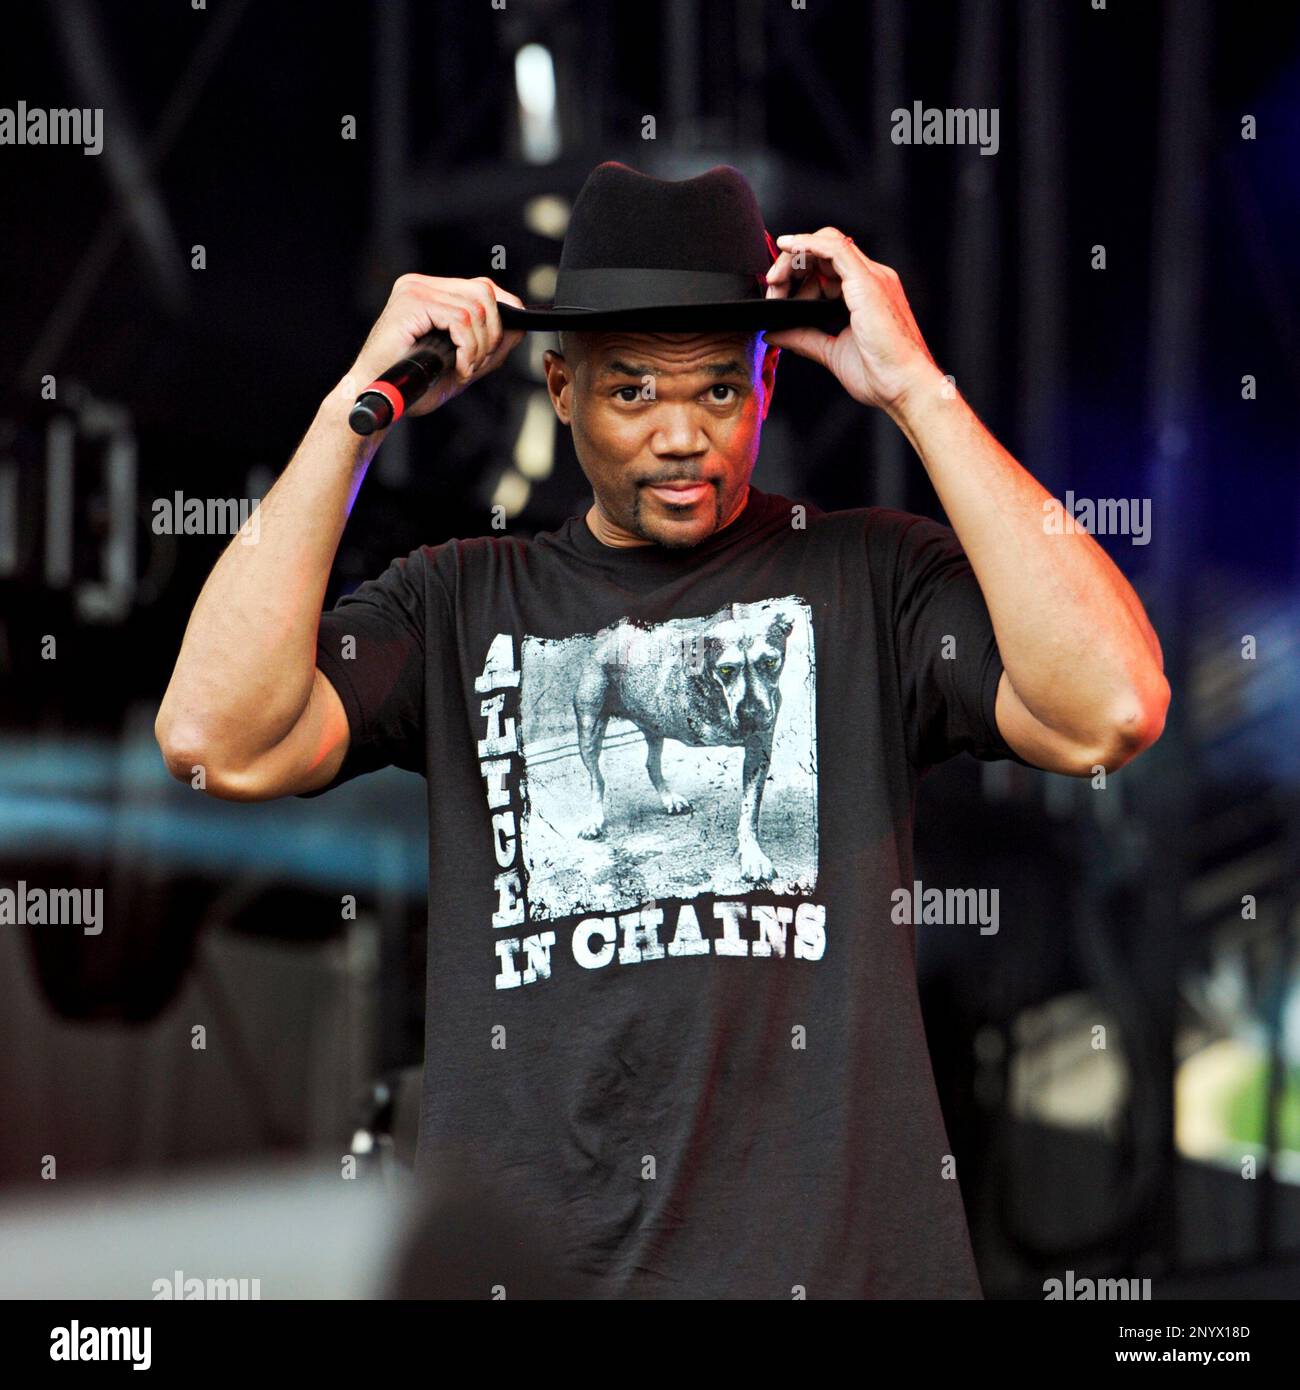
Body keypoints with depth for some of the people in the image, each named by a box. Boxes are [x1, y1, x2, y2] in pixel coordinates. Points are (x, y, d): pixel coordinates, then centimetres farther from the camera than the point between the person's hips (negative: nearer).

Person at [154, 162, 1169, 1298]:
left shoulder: (870, 577, 4)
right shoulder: (462, 604, 11)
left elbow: (1113, 712, -13)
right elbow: (220, 739, -5)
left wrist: (918, 392, -10)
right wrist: (358, 406, -4)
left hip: (835, 1248, -1)